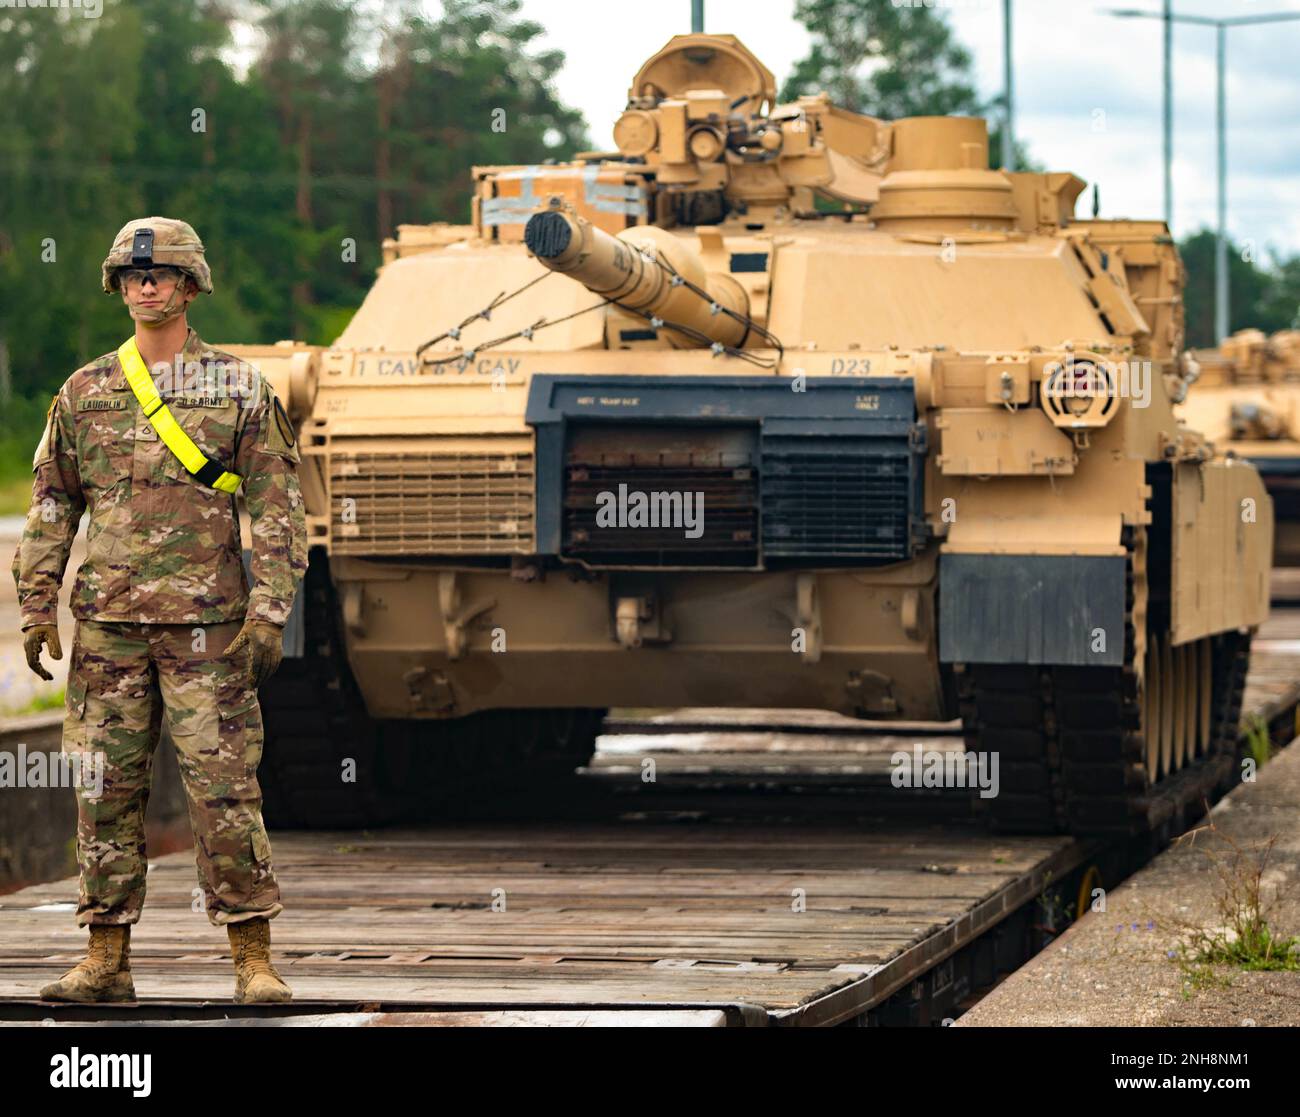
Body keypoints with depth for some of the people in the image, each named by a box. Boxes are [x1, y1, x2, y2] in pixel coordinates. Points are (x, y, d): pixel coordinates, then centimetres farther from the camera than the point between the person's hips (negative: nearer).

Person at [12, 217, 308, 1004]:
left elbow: (277, 510, 0)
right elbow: (51, 508, 15)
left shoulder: (240, 389, 3)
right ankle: (107, 960, 11)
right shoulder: (85, 393, 11)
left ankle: (254, 961, -1)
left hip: (207, 624, -3)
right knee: (107, 792, 4)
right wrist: (37, 608, 7)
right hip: (108, 623, 3)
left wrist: (269, 615, -9)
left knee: (225, 790, -5)